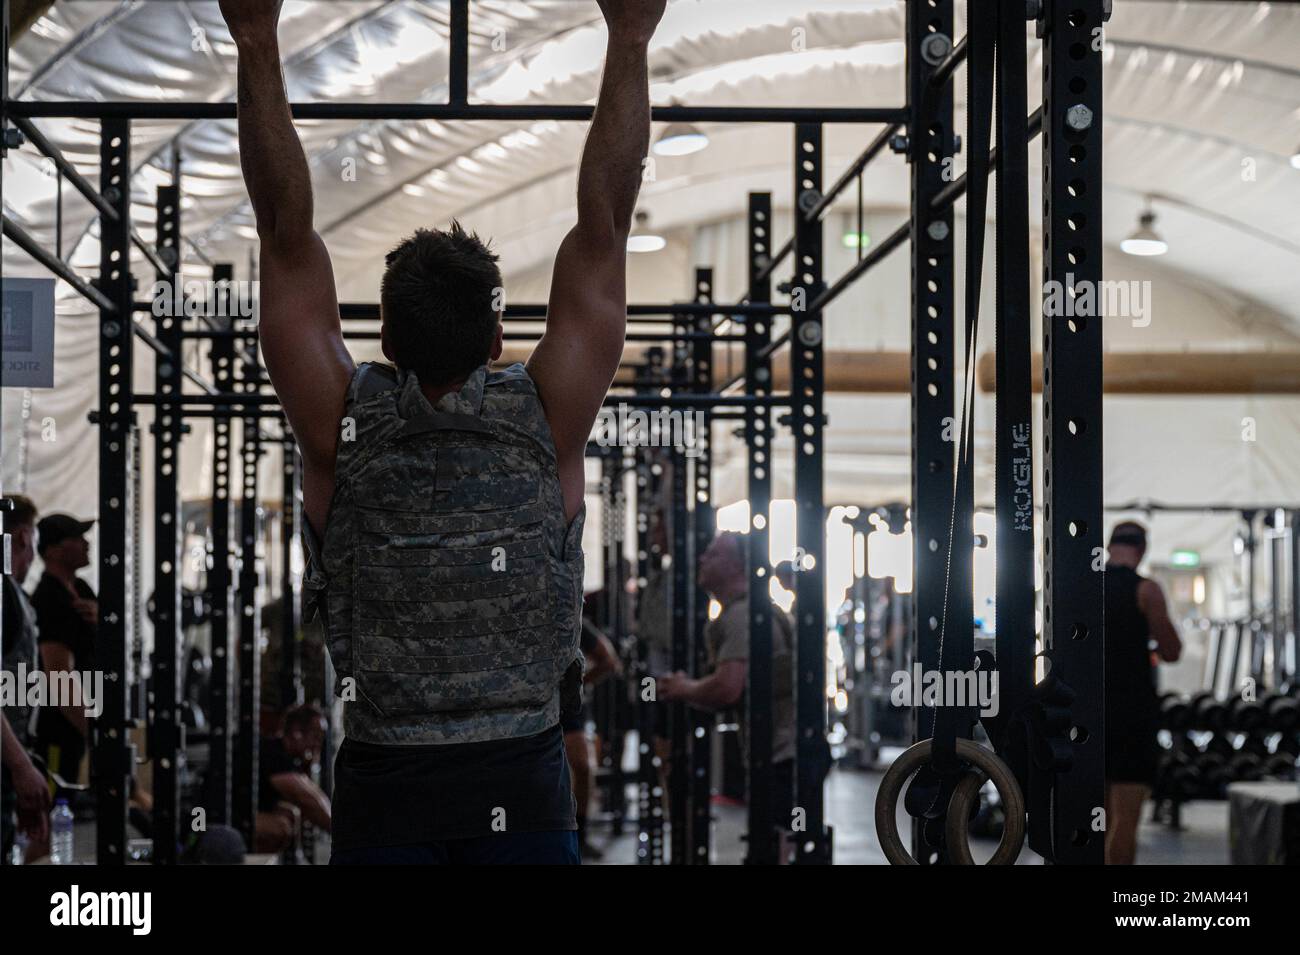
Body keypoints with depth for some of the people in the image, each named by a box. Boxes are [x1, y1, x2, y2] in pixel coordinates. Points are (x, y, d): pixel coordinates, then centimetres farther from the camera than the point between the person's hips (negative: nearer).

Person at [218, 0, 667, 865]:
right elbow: (605, 226, -4)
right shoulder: (549, 422, -5)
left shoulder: (344, 426, -4)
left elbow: (287, 231, -3)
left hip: (383, 793, 0)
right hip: (521, 789, 0)